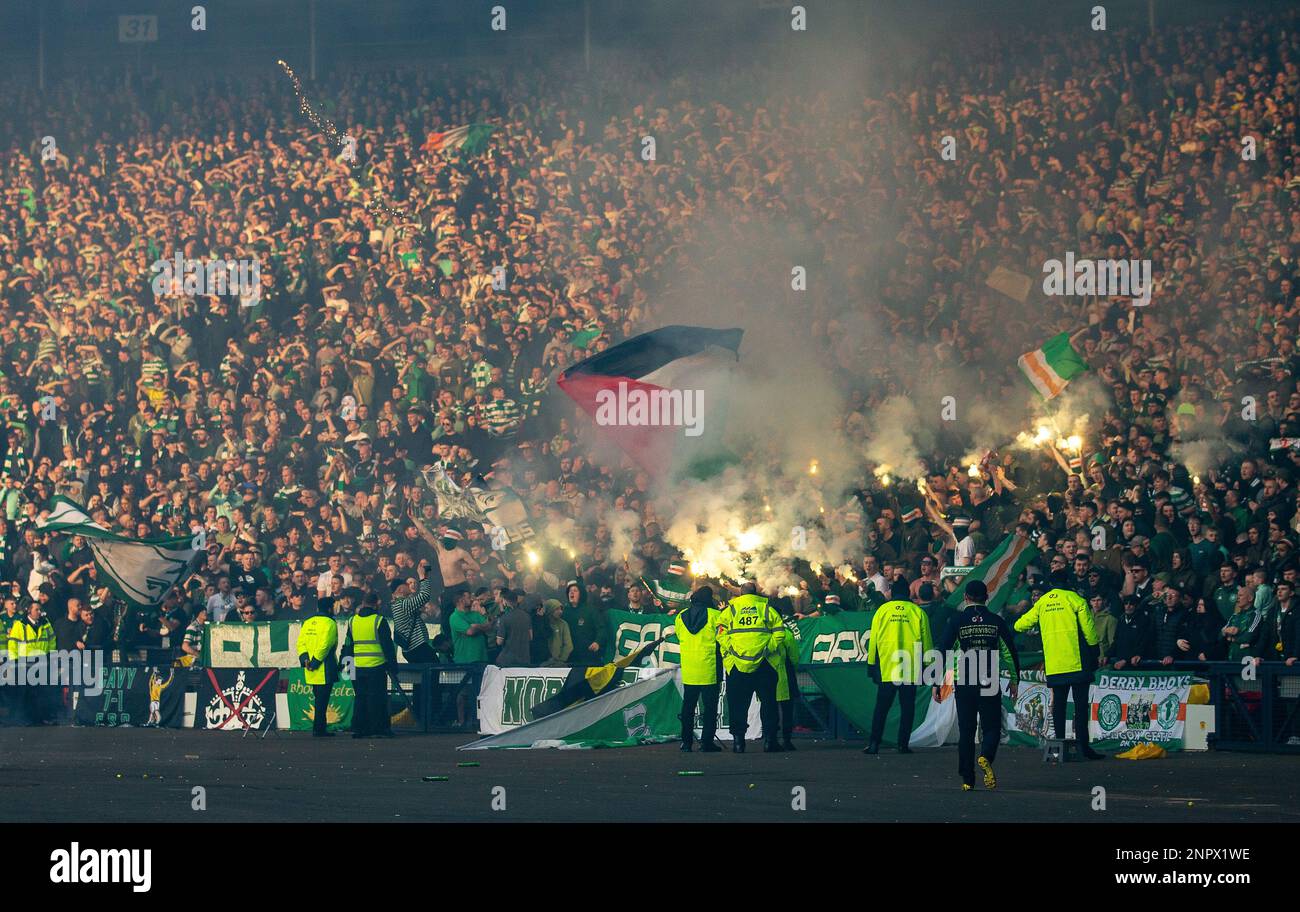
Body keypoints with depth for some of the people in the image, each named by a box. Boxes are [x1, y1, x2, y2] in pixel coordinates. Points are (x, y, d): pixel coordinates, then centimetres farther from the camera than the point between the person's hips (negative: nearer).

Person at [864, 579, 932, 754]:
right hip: (911, 670, 0)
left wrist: (871, 665, 13)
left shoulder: (882, 610, 3)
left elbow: (873, 640, 6)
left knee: (881, 708, 4)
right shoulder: (918, 612, 2)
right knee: (907, 707, 6)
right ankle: (903, 744, 2)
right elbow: (926, 642, 6)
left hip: (886, 668, 0)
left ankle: (874, 743, -3)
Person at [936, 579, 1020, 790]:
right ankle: (986, 757, -22)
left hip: (963, 684, 0)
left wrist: (936, 683, 2)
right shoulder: (996, 622, 3)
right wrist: (1014, 682, 16)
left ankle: (967, 779, 6)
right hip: (990, 685, 0)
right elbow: (1011, 653, 6)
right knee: (991, 727, 9)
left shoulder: (956, 621, 0)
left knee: (966, 731, 8)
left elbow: (941, 652, -3)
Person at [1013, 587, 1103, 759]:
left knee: (1058, 703, 9)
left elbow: (1020, 625, 19)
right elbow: (1088, 629, -5)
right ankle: (1082, 744, -9)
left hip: (1053, 665, 4)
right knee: (1081, 704, -3)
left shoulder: (1042, 602, 10)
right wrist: (1094, 653, 7)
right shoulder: (1075, 599, -3)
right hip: (1077, 661, -4)